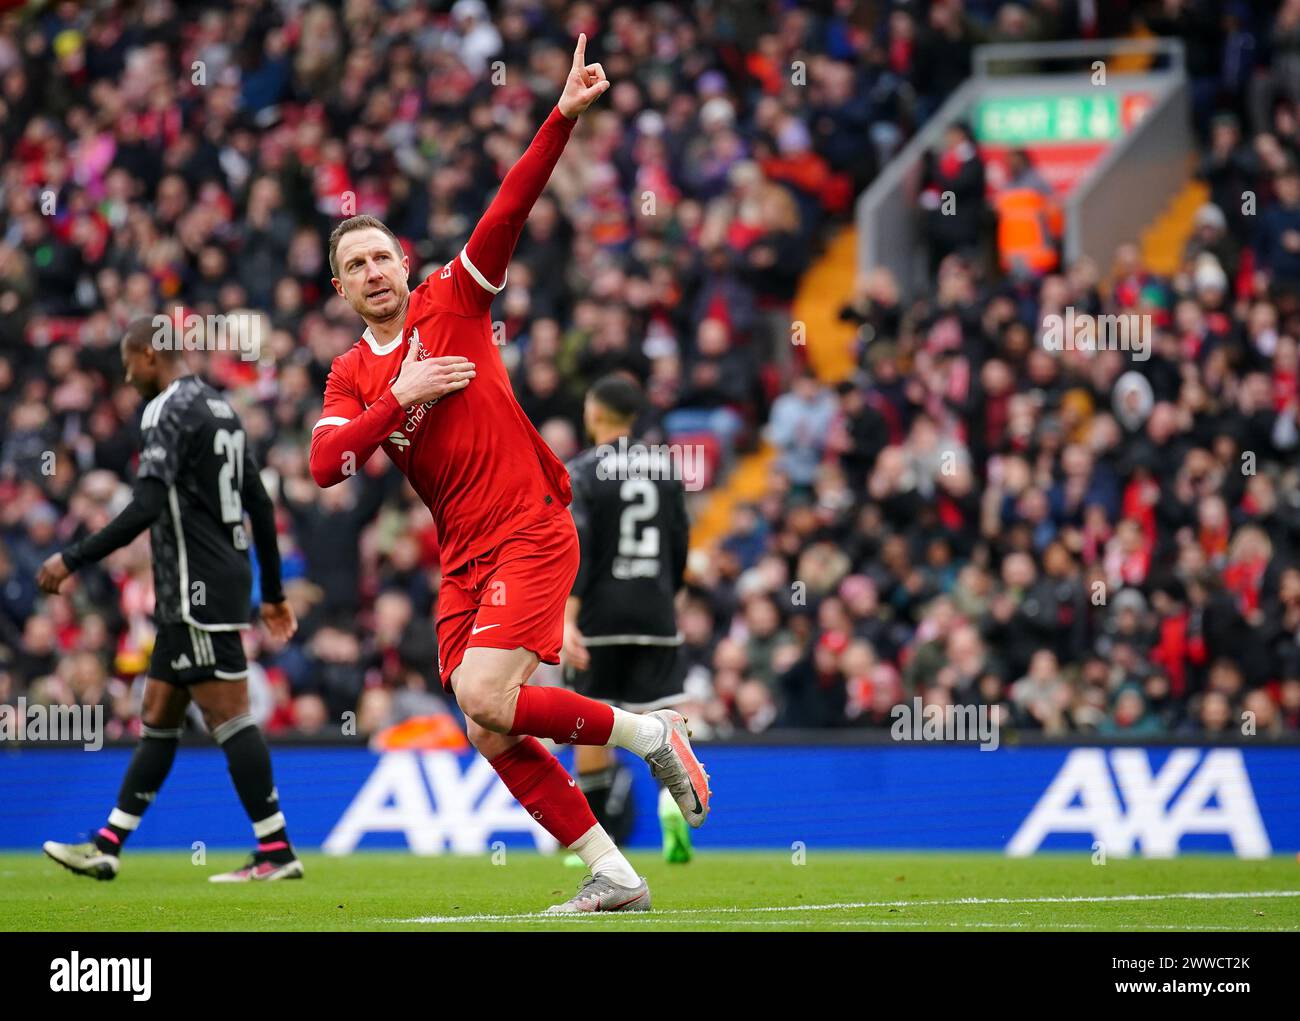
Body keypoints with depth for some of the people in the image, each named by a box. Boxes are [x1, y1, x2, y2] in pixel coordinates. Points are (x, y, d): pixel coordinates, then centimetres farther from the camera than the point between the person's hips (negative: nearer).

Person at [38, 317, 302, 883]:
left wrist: (72, 560, -20)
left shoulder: (168, 411, -12)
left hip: (199, 592, -10)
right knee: (158, 718, 11)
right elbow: (260, 506, 21)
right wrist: (273, 593, 26)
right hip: (195, 597, 10)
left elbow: (146, 508, -23)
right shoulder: (219, 408, 18)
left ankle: (276, 851, -10)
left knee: (229, 717, -9)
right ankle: (107, 847, 15)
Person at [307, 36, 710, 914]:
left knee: (487, 699, -22)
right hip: (464, 558, 6)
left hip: (530, 534, -6)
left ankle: (649, 732, -2)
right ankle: (614, 876, 8)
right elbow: (326, 464, -5)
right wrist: (402, 396, -14)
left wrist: (564, 118, -21)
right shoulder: (351, 375, 11)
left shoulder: (454, 300, 1)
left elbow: (511, 208, -11)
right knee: (493, 739, -1)